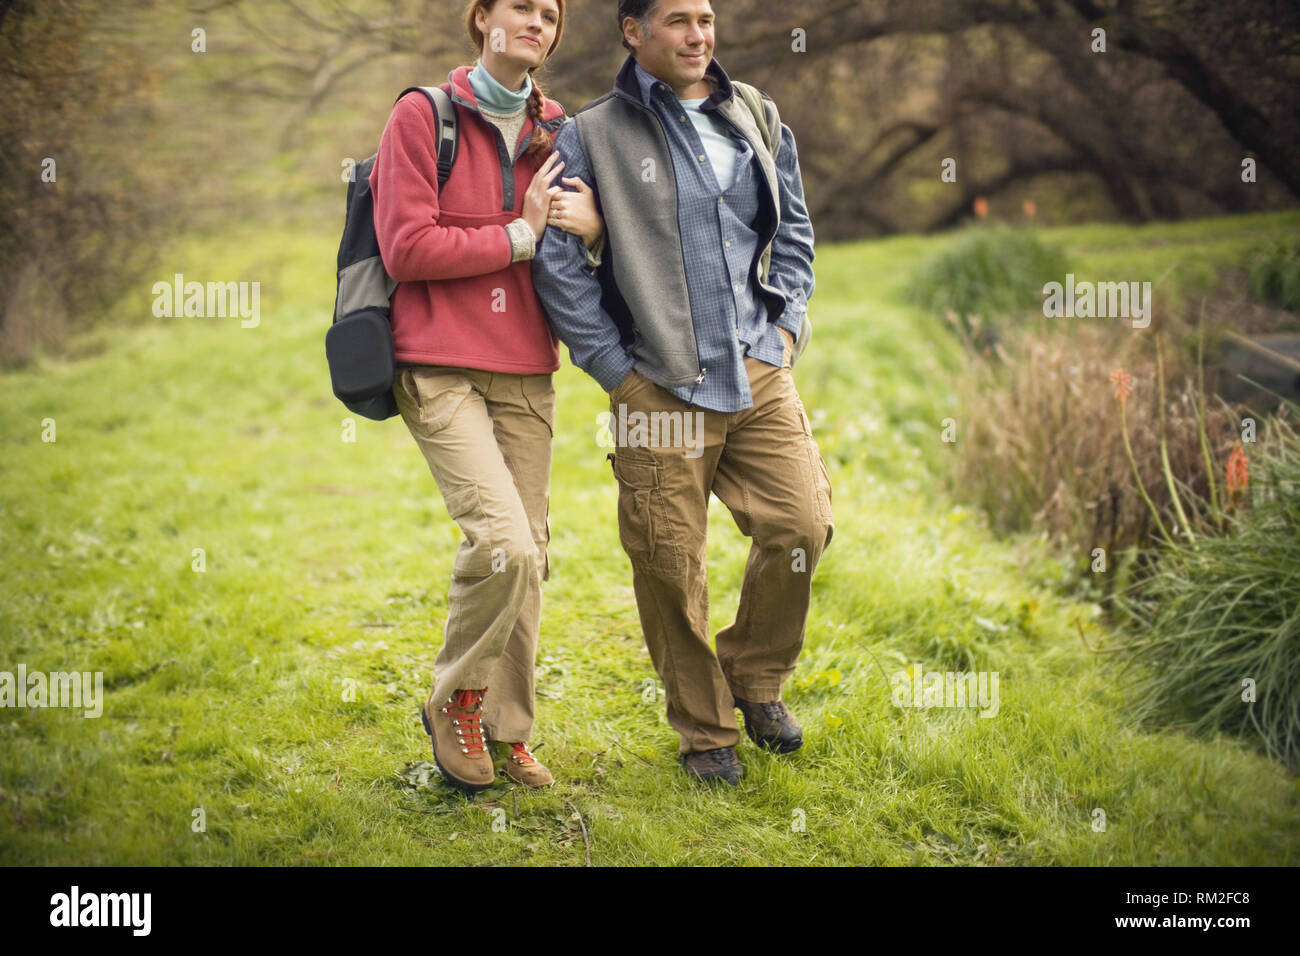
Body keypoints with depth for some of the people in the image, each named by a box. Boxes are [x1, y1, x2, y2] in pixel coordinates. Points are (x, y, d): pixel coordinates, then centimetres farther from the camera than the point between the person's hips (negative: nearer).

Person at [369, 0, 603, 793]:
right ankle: (454, 699, 5)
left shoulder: (557, 131, 12)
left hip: (526, 372, 6)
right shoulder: (422, 116, -3)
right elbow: (405, 250, -11)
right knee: (504, 542, -18)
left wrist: (591, 223, -5)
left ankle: (506, 730, 18)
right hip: (440, 369, -5)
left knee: (531, 556, 5)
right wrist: (519, 235, -9)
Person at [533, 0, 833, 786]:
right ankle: (704, 730, 19)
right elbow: (556, 258, -3)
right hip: (661, 389, -3)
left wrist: (787, 323, 10)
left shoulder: (753, 118, 14)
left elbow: (794, 229, 22)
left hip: (761, 374, 4)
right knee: (671, 564, 0)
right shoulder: (592, 136, 0)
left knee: (802, 525, -4)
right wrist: (613, 366, -6)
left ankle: (756, 676, 23)